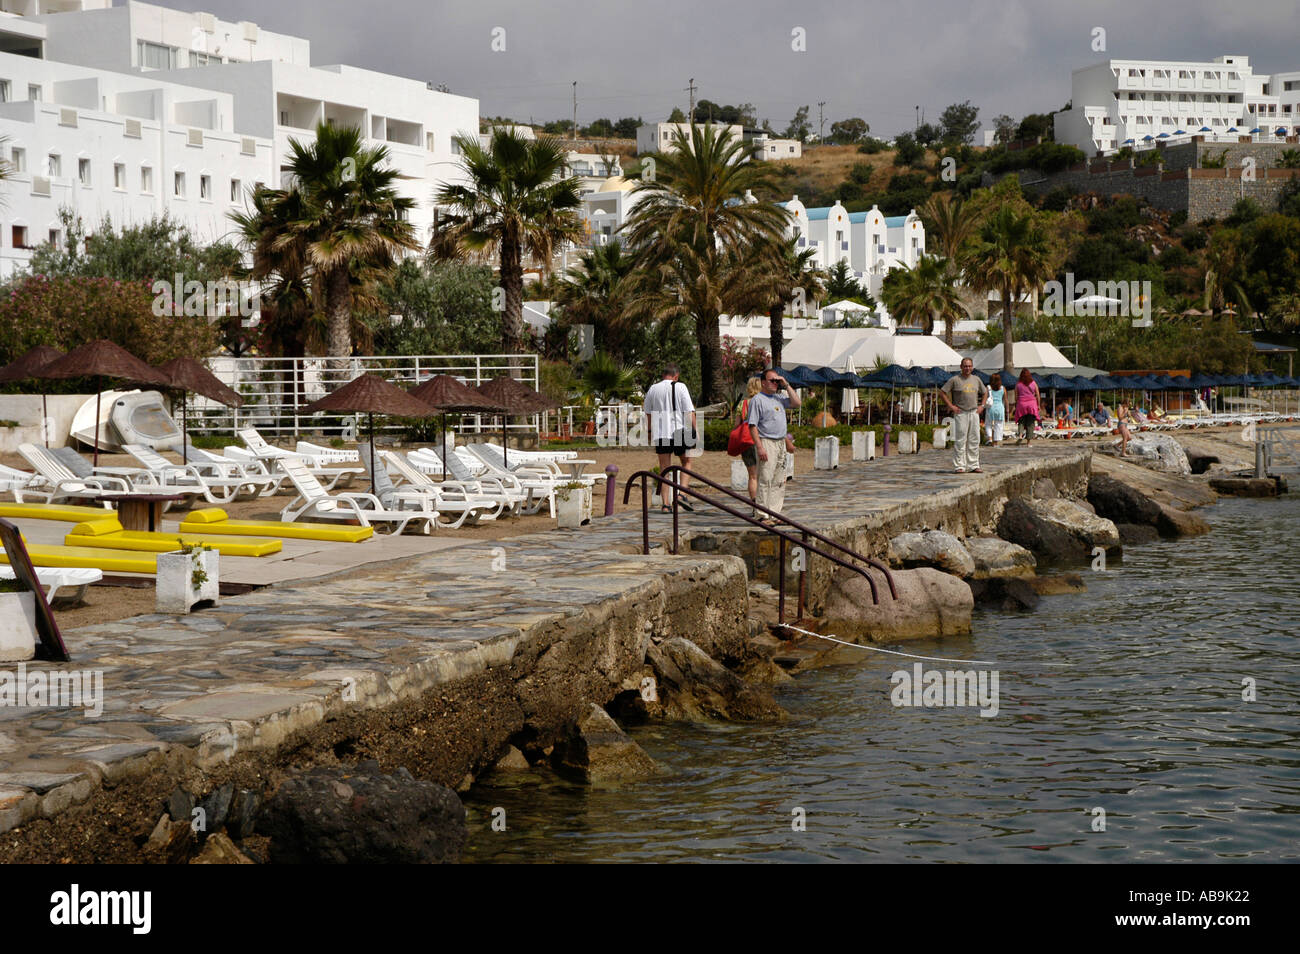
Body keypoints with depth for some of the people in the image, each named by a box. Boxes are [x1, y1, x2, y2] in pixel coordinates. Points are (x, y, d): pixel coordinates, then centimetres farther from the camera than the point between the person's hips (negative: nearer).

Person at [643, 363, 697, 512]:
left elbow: (647, 412, 17)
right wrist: (695, 430, -4)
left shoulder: (653, 388, 8)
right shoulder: (680, 387, -4)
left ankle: (666, 503, 1)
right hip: (679, 431, -3)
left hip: (660, 433, 3)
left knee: (664, 467, 6)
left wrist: (649, 430, 30)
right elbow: (689, 411, -8)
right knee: (686, 462, 15)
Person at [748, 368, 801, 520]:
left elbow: (797, 402, 13)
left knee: (779, 482, 9)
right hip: (766, 443, -8)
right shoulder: (757, 399, -6)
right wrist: (759, 447, -19)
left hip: (781, 443, 8)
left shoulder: (779, 397, 16)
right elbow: (753, 425, -11)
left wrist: (786, 386, 6)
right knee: (765, 480, -10)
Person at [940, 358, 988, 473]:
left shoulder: (976, 380, 12)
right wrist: (950, 406, -8)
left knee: (974, 441, 6)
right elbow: (942, 392, -4)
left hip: (974, 413, 5)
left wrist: (981, 406, 13)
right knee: (960, 441, -6)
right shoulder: (954, 380, -3)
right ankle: (959, 466, -4)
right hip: (960, 413, -5)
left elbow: (985, 393, 27)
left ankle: (973, 466, 11)